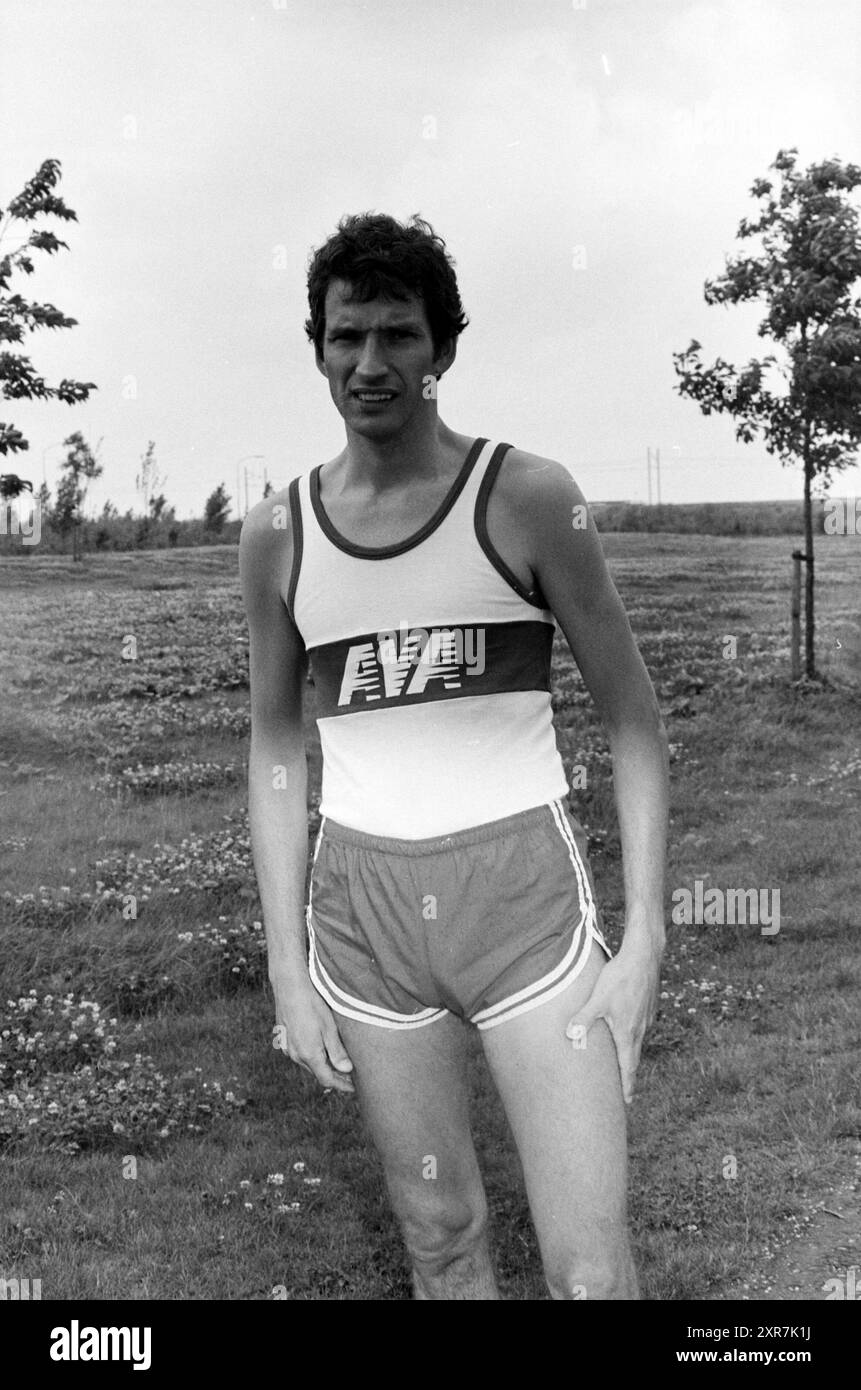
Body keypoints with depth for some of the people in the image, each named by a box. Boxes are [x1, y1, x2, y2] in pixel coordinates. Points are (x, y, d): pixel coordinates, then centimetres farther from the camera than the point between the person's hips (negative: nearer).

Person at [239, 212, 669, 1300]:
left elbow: (633, 718, -3)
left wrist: (644, 940, -9)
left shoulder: (529, 496, -7)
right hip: (367, 912, 3)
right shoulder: (278, 534, 3)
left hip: (526, 898, -3)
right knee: (441, 1236, 15)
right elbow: (276, 750, 9)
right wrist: (287, 969, 3)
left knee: (591, 1272, -3)